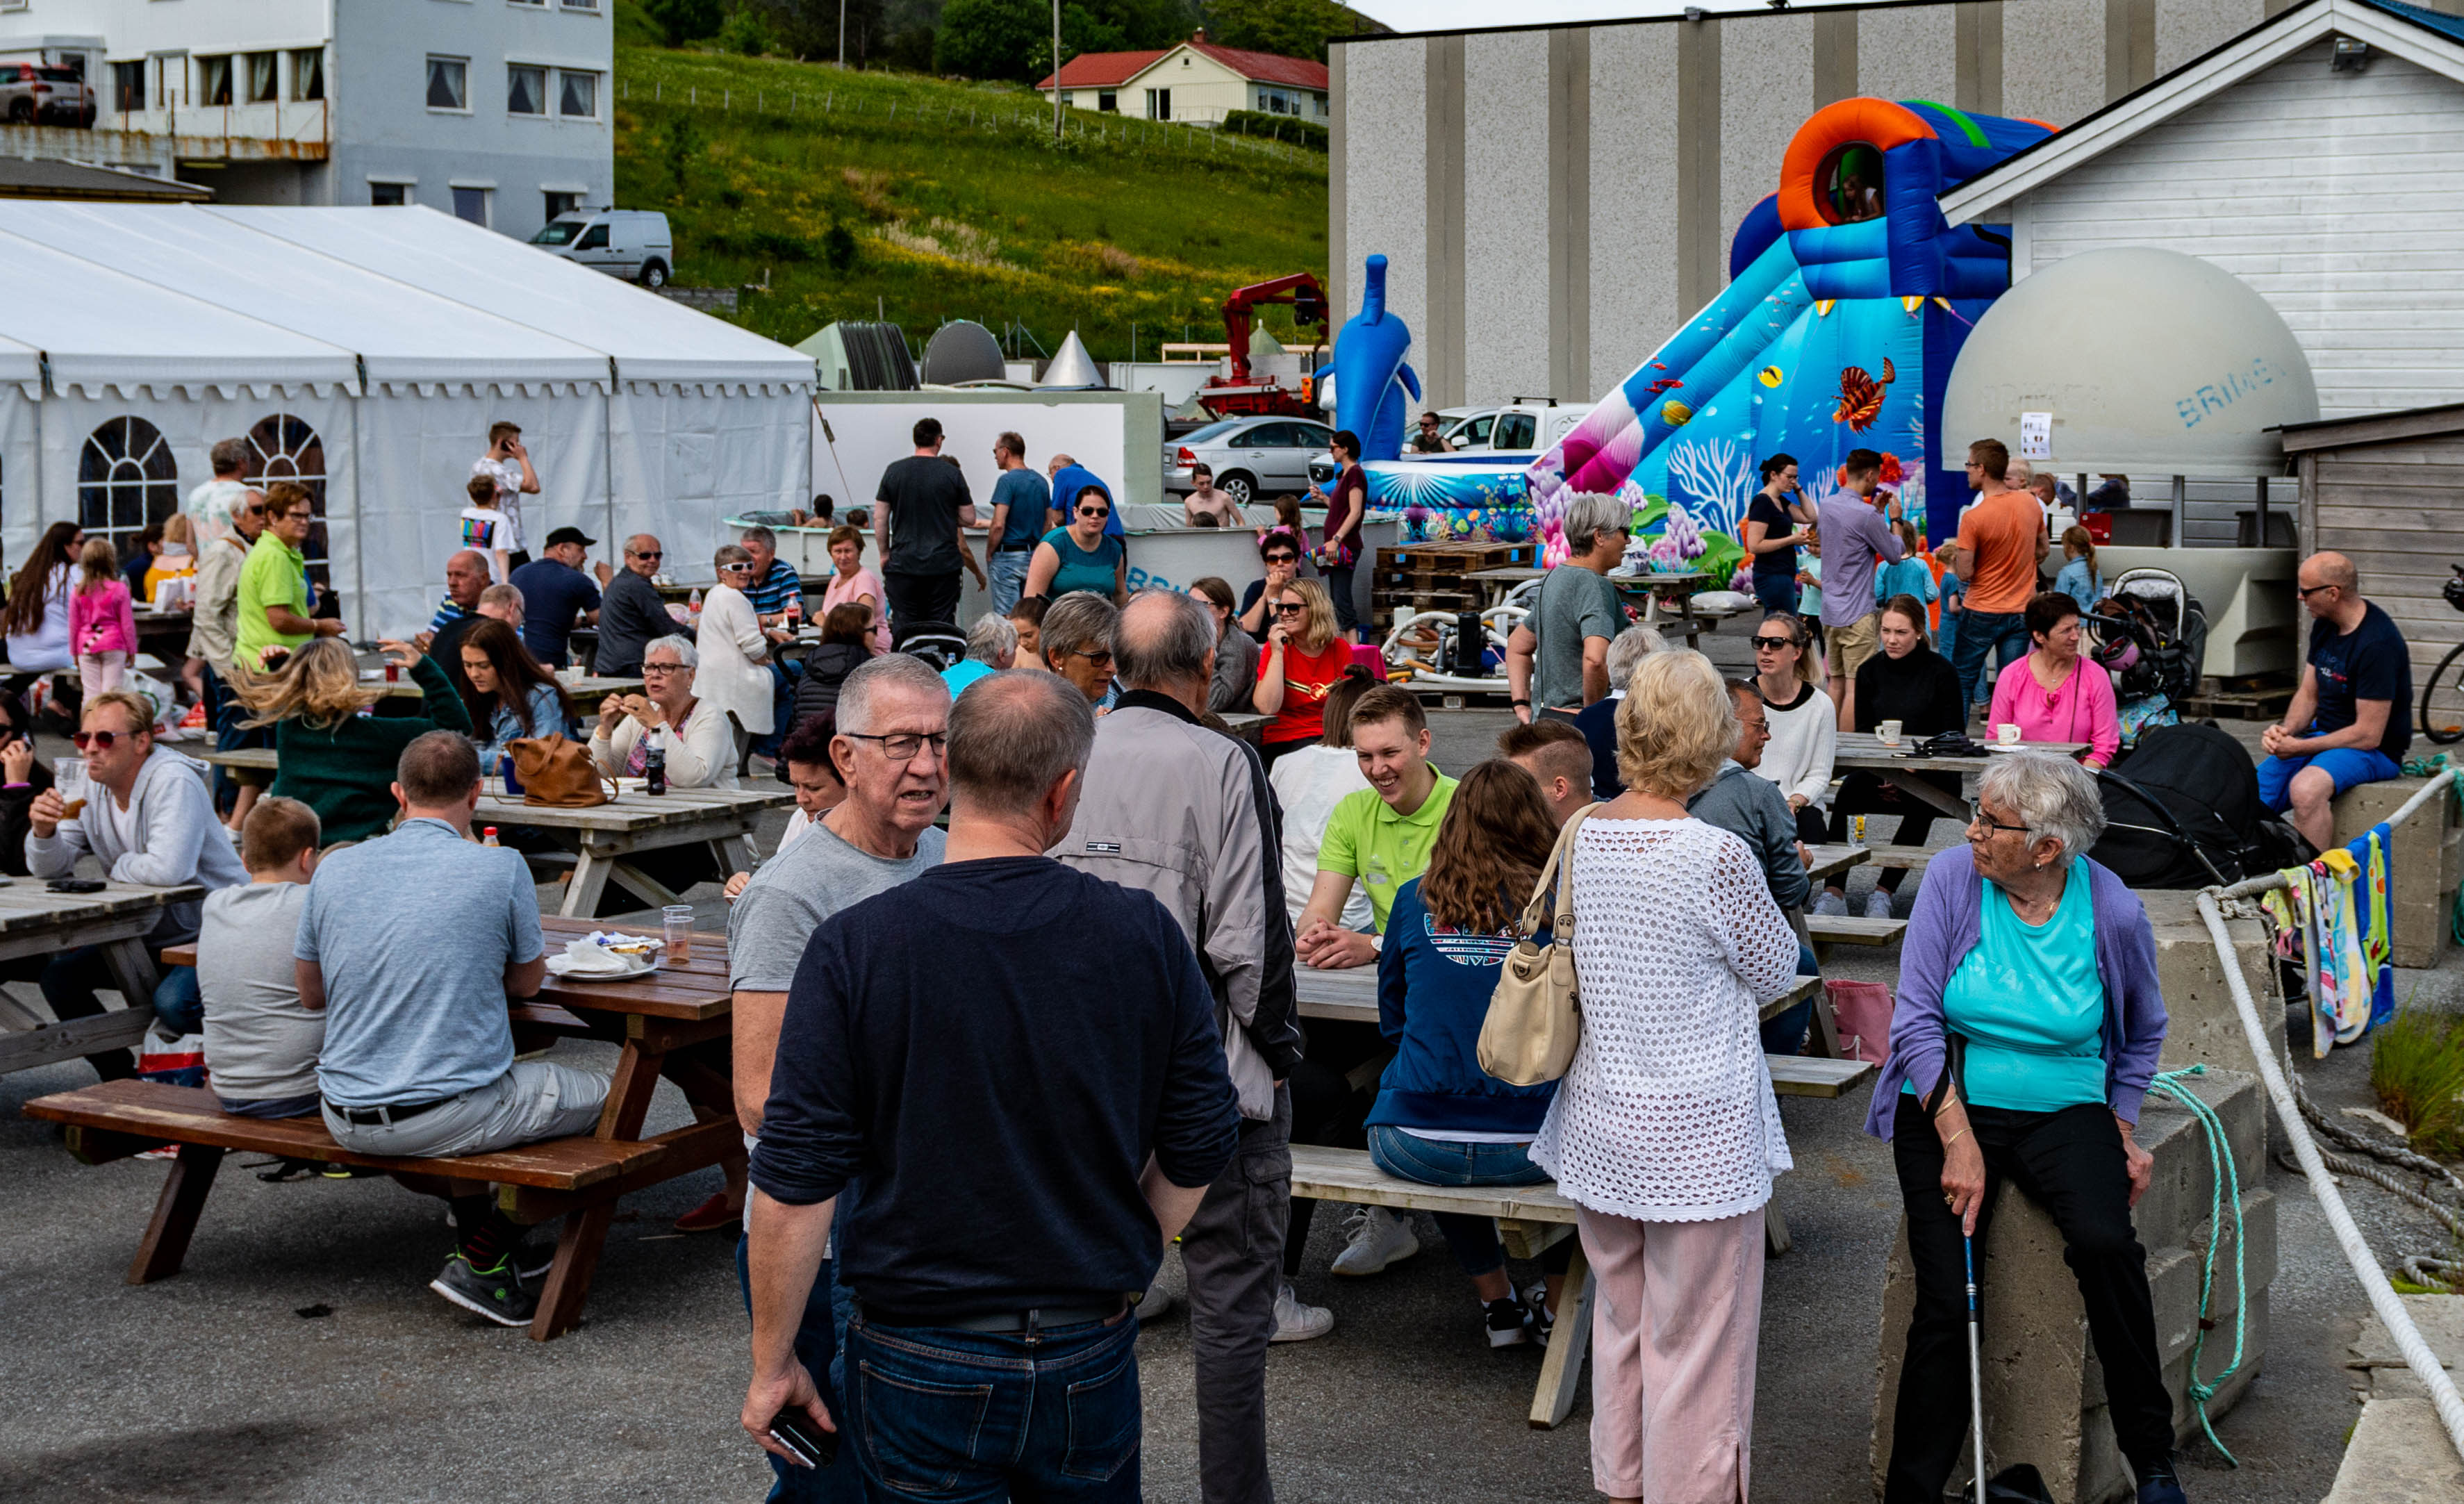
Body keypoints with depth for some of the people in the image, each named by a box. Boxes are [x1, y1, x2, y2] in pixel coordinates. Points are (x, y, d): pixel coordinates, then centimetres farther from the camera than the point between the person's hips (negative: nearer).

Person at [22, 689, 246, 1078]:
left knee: (172, 1004, -31)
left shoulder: (174, 782, -23)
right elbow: (50, 870, 0)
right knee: (58, 973, -1)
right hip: (147, 936, 8)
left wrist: (118, 868, -15)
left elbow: (168, 869, -36)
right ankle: (119, 1078, 14)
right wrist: (44, 831, -22)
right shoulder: (91, 790, 3)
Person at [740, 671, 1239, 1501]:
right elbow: (1201, 1151, 0)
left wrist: (773, 1365, -1)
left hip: (923, 1362, -2)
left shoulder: (853, 948, -14)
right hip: (1093, 1361, 2)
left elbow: (796, 1186, -12)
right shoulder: (1144, 934, -8)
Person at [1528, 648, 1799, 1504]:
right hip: (1694, 1128, -7)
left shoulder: (1583, 836, -2)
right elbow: (1775, 970, -5)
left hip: (1599, 1114, 7)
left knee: (1620, 1312, 21)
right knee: (1695, 1337, 5)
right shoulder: (1715, 856, -21)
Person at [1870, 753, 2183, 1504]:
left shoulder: (2113, 913, -5)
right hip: (1945, 1106, 0)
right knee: (1947, 1303, -16)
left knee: (2106, 1243, -28)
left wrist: (2122, 1131, 5)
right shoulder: (1954, 879, -6)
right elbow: (1916, 1017, -8)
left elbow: (2143, 1032, 15)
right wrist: (1958, 1139, -15)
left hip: (2063, 1111, 0)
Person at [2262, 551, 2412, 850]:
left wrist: (2298, 748, -18)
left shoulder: (2377, 644, -22)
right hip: (2325, 736, 9)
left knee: (2306, 789, -37)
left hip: (2374, 751, -9)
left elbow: (2368, 735, -23)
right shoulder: (2325, 625, 6)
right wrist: (2286, 730, -8)